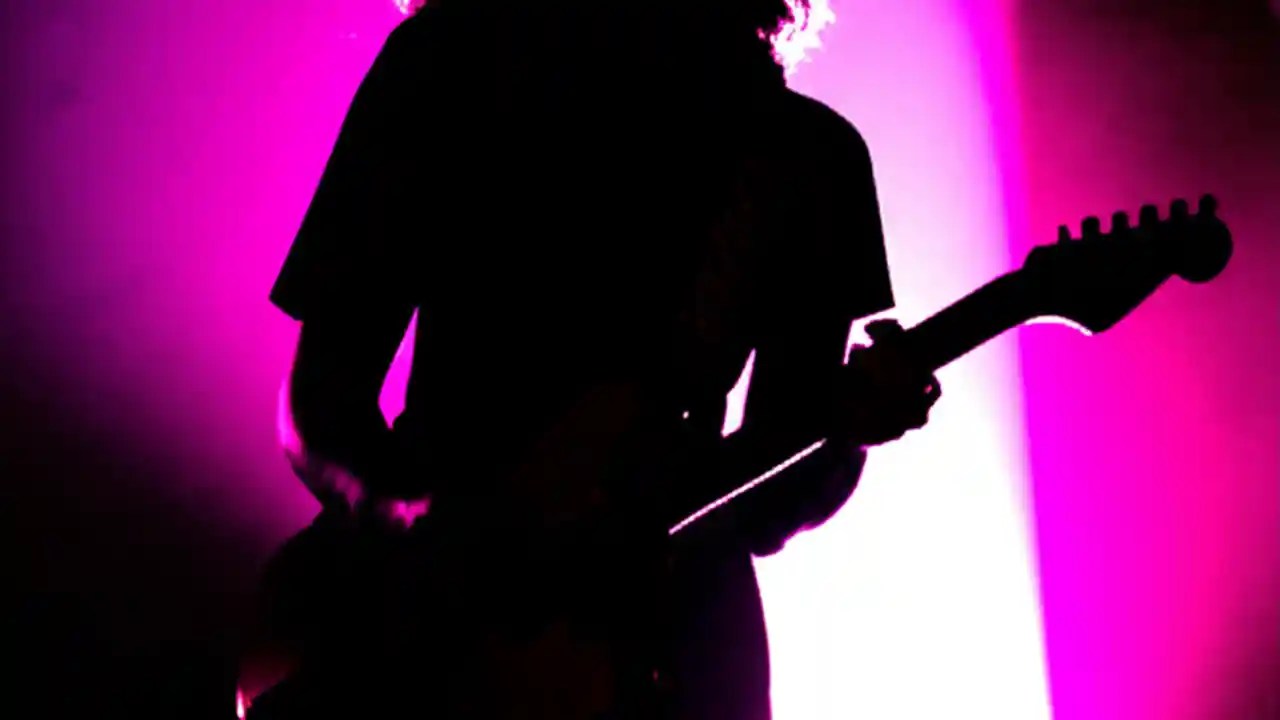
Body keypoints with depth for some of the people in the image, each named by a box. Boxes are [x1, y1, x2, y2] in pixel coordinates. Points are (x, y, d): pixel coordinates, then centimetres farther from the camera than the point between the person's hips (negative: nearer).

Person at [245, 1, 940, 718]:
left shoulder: (809, 154, 2)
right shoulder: (453, 62, -4)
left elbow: (783, 487, 2)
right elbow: (320, 391, -5)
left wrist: (845, 423, -20)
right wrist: (425, 526, -24)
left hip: (663, 637, 1)